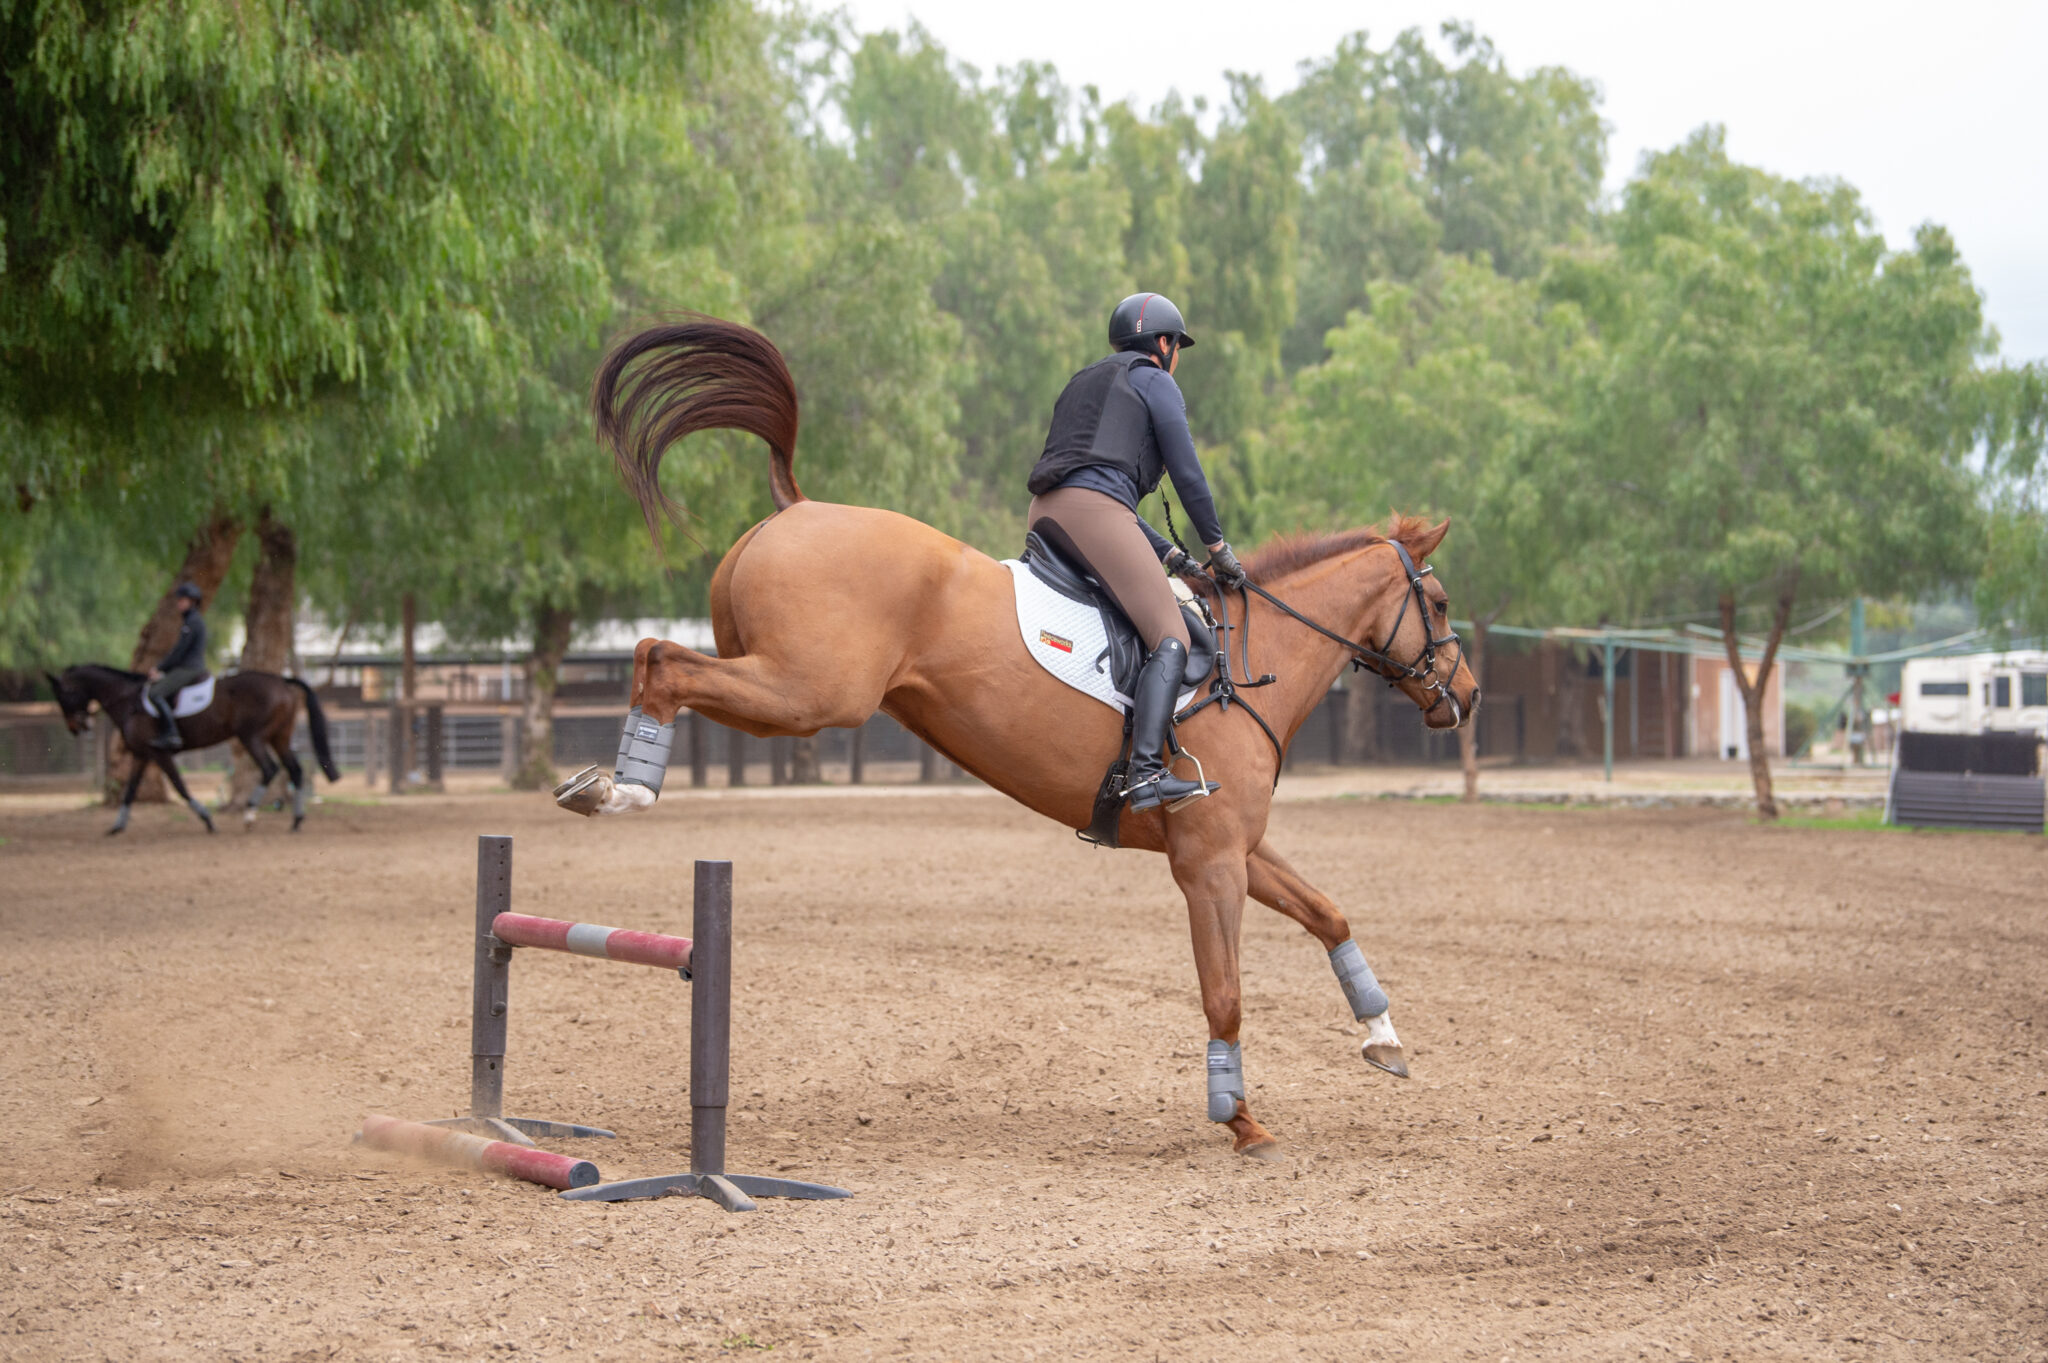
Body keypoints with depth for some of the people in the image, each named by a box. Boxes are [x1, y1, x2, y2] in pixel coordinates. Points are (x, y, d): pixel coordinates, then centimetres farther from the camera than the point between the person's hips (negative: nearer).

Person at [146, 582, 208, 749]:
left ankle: (171, 733, -26)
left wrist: (160, 668, -11)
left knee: (155, 693, -21)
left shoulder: (193, 622, -14)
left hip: (188, 669, -11)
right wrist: (160, 667, 12)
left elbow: (180, 650, -18)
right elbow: (178, 648, 20)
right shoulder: (195, 620, 18)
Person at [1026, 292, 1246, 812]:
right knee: (1170, 640, -15)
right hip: (1094, 511, -9)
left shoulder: (1083, 383, 34)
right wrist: (1217, 546, 15)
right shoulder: (1155, 381, 10)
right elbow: (1186, 473, 4)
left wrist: (1170, 555, 30)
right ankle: (1145, 773, -33)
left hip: (1044, 516, 9)